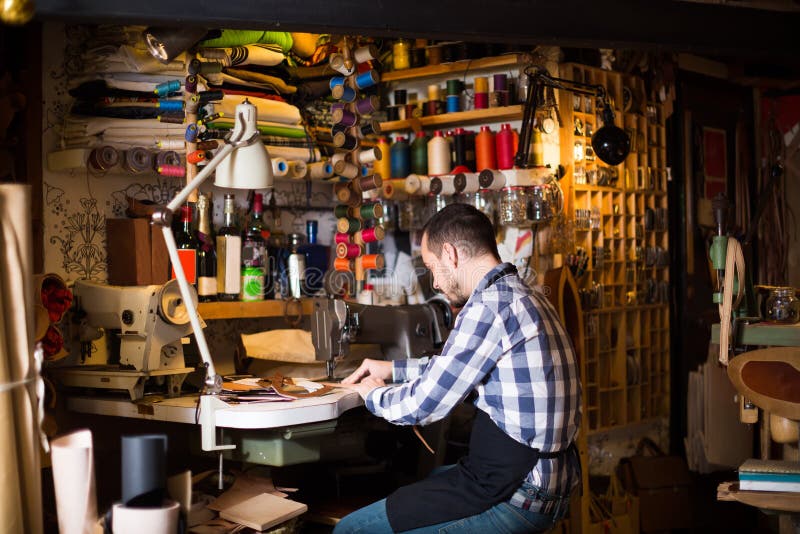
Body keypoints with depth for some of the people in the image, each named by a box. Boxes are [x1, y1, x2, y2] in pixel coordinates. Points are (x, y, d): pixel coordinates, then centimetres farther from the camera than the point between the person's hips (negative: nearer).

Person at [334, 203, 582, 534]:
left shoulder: (489, 305, -18)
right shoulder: (527, 298, 12)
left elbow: (423, 405, -14)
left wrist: (373, 395, 6)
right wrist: (394, 369, 28)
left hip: (515, 498, -10)